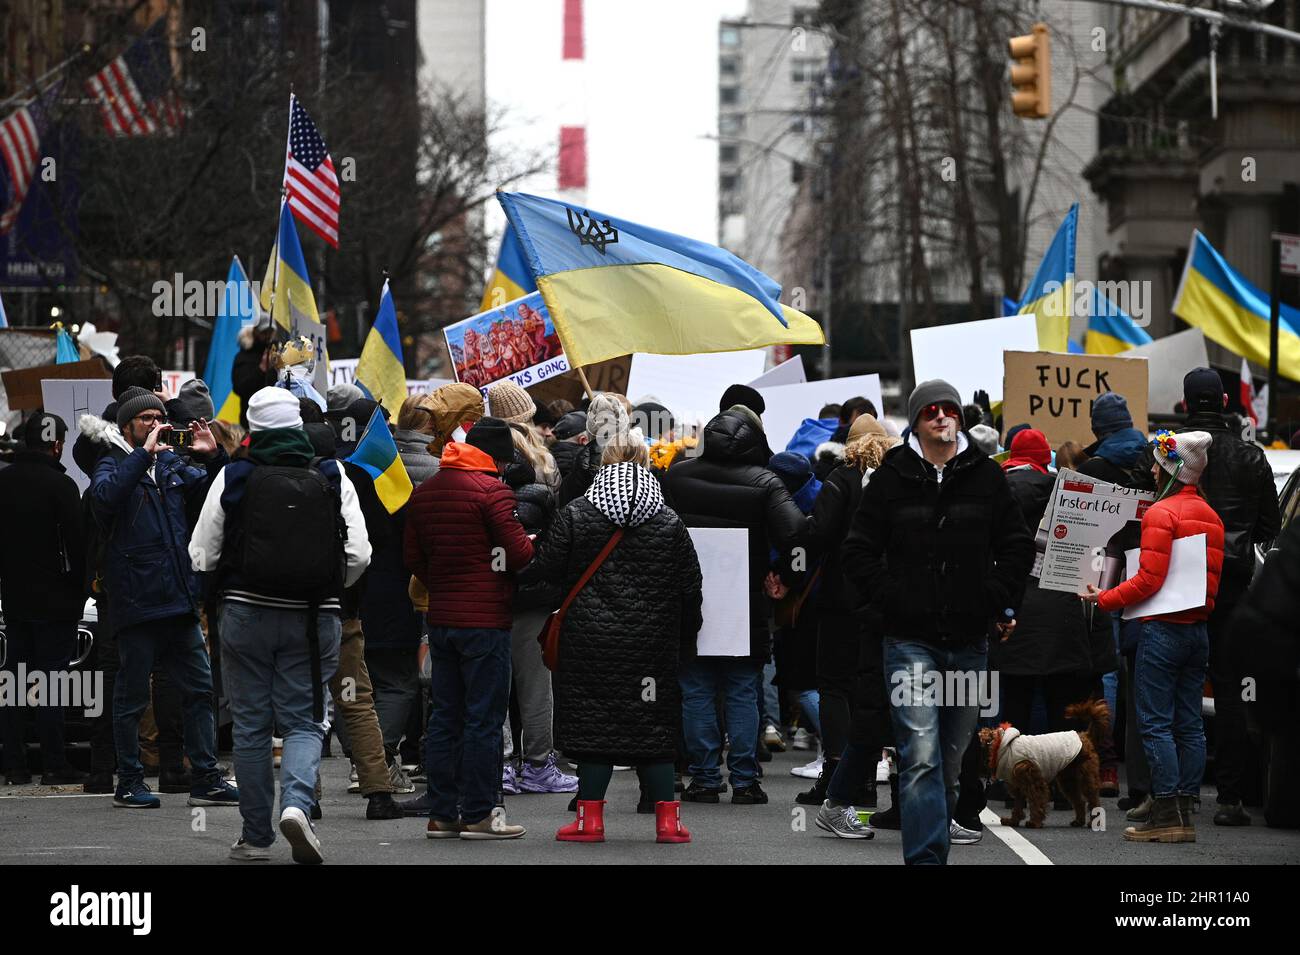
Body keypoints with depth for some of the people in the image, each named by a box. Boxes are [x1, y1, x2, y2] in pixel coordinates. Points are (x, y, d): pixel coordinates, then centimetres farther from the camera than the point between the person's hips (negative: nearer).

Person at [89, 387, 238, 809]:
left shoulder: (170, 464, 15)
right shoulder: (113, 465, -2)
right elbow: (105, 496, -24)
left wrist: (214, 457, 0)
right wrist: (144, 454, -28)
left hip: (179, 599, 6)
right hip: (136, 599, -6)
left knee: (200, 688, 6)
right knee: (132, 695, 2)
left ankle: (205, 778, 10)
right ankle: (129, 782, 9)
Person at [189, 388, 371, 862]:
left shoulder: (234, 477, -4)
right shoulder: (332, 477, -1)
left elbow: (202, 556, -2)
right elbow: (358, 555, -2)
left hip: (246, 613, 0)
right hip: (314, 619, 1)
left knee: (251, 725, 9)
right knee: (303, 720, 7)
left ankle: (256, 836, 12)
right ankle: (297, 802, -20)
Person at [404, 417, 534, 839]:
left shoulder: (424, 492, 10)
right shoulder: (491, 490, -13)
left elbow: (414, 559, 13)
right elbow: (519, 552, -16)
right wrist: (534, 546, 5)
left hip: (441, 616, 7)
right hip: (485, 619, -7)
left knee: (444, 717, 11)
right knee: (484, 719, -2)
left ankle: (441, 814, 12)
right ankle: (478, 815, -1)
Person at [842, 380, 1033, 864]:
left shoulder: (986, 475, 6)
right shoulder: (892, 477, 1)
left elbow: (1017, 546, 13)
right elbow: (858, 550, 4)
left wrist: (997, 599, 1)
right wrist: (889, 600, -7)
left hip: (969, 640, 3)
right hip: (910, 639, -3)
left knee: (953, 755, 13)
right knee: (921, 756, -13)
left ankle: (940, 822, 27)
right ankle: (926, 858, -17)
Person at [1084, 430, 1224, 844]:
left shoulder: (1160, 514, -12)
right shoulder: (1209, 515, 13)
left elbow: (1149, 580, -16)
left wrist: (1105, 599, -6)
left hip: (1163, 628, -8)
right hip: (1198, 629, 8)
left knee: (1156, 724, -5)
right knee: (1189, 725, 8)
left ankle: (1167, 815, -8)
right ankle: (1185, 813, 9)